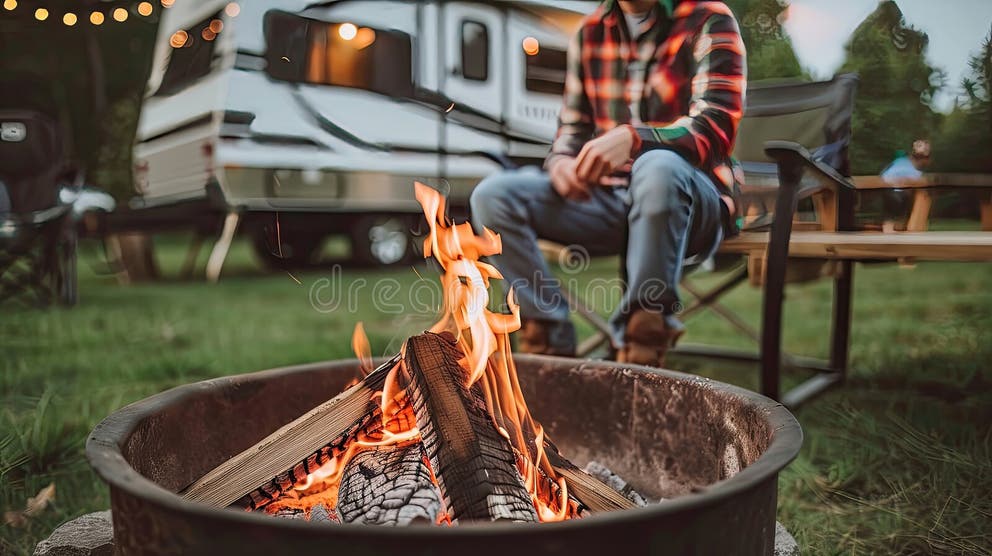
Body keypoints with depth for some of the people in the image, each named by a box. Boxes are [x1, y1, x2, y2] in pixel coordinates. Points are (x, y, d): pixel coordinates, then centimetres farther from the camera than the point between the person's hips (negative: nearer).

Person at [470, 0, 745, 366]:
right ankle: (550, 338, -15)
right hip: (607, 197, 5)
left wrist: (633, 139, -32)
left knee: (657, 169, -40)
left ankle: (640, 355, -29)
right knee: (492, 196, -15)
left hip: (689, 205, -4)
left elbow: (716, 124, -15)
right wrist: (561, 162, -9)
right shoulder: (591, 33, 13)